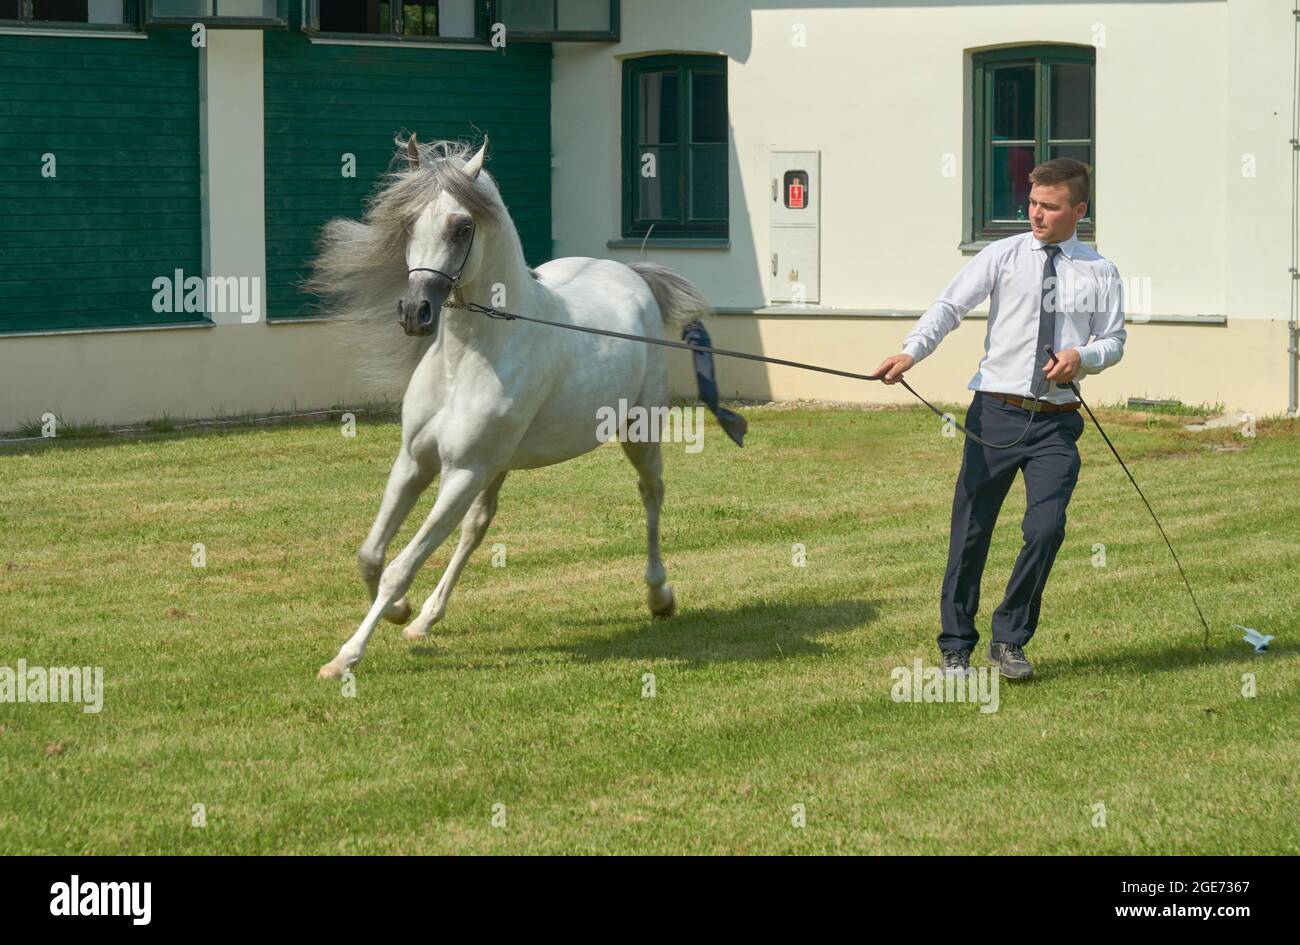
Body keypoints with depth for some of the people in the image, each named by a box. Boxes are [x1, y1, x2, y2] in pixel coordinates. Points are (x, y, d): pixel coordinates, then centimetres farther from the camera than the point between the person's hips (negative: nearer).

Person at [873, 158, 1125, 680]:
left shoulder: (1100, 273, 8)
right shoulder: (1002, 256, 3)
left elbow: (1114, 341, 13)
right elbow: (950, 305, -8)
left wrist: (1083, 356, -10)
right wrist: (911, 351, -25)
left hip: (1056, 421, 0)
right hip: (996, 411, 0)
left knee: (1046, 529, -12)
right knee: (970, 530, 2)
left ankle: (1009, 641, 7)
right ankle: (955, 647, 15)